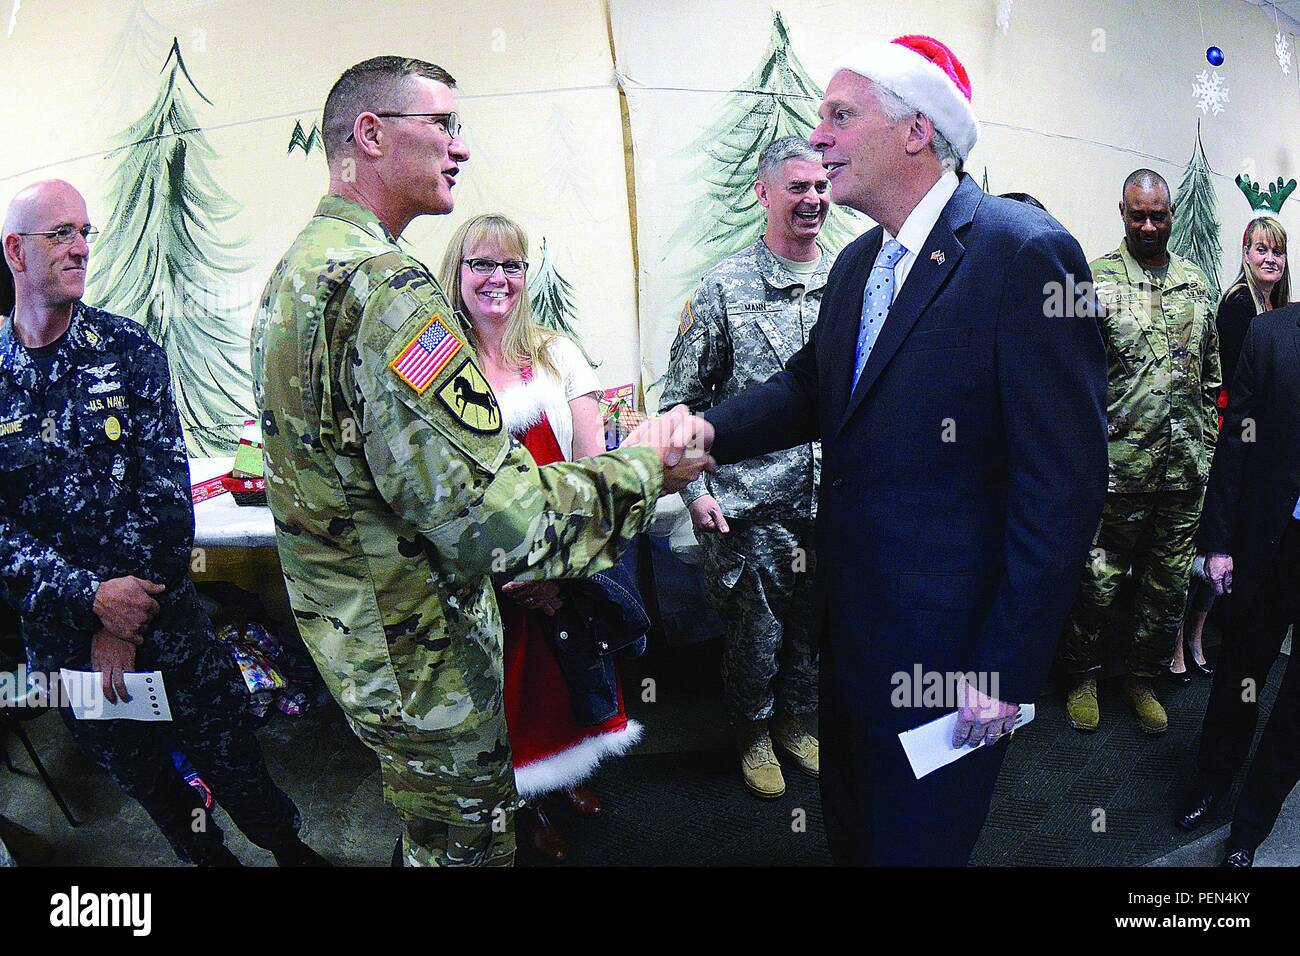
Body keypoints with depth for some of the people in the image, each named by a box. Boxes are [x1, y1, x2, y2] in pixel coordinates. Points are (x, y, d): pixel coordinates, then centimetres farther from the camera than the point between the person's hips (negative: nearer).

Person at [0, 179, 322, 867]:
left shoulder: (128, 350, -4)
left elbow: (165, 488, -9)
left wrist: (123, 626, -12)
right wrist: (92, 598, -18)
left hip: (164, 618, -1)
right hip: (59, 638, 1)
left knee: (232, 764, 8)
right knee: (142, 780, 18)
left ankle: (291, 852, 32)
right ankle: (209, 858, 42)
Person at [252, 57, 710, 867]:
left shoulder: (295, 269, 6)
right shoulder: (381, 287, -28)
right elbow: (499, 521, -33)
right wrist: (645, 467, -20)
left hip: (347, 636, 10)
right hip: (423, 665, -10)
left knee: (431, 832, 28)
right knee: (467, 844, 12)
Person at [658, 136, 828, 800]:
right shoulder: (725, 287, -6)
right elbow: (682, 399, -4)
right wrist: (695, 489, -10)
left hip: (835, 499, 4)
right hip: (751, 503, -3)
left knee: (816, 623, 17)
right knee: (755, 630, 8)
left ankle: (796, 719, 40)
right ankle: (752, 732, 33)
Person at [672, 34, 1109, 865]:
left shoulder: (1025, 253, -18)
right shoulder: (857, 263, 9)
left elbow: (1065, 484, -20)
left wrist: (1006, 671, -20)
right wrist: (708, 431, -10)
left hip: (948, 654, -7)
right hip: (853, 632, 8)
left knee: (915, 842, 11)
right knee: (850, 833, 23)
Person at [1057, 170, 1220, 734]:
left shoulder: (1196, 284, 12)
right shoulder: (1096, 279, -4)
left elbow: (1211, 376, 17)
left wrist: (1208, 447, 12)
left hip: (1185, 469, 5)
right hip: (1118, 467, -4)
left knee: (1169, 586, 12)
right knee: (1097, 583, 3)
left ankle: (1143, 680, 30)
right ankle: (1082, 678, 24)